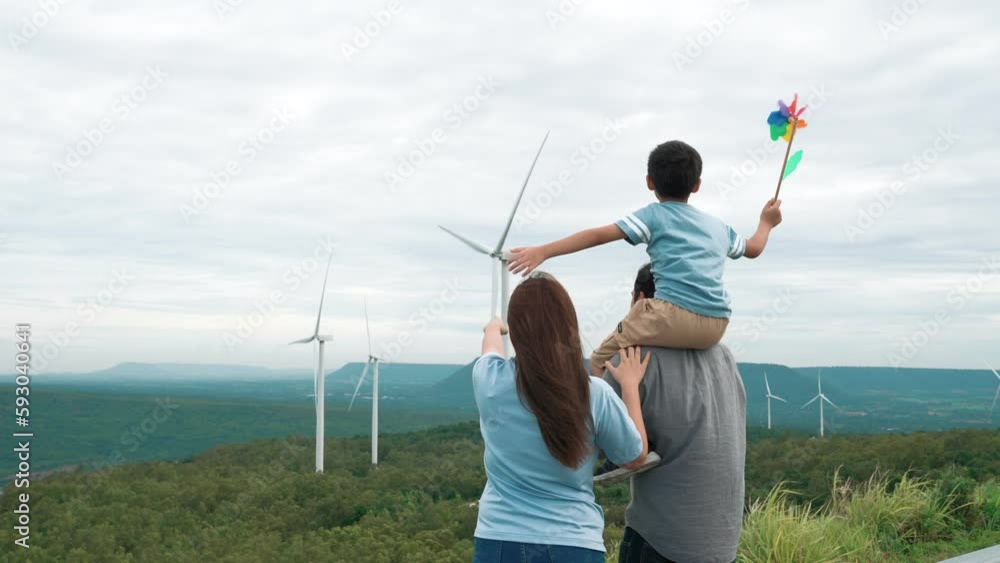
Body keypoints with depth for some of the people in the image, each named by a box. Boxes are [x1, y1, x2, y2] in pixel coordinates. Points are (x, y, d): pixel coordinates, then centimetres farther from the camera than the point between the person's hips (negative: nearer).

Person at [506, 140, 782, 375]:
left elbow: (600, 234, -3)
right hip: (716, 326, 6)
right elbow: (754, 248, 40)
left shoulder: (654, 215, 8)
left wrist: (543, 251, -7)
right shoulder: (717, 225, 24)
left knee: (602, 359, 9)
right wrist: (766, 222, 62)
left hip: (676, 315, -6)